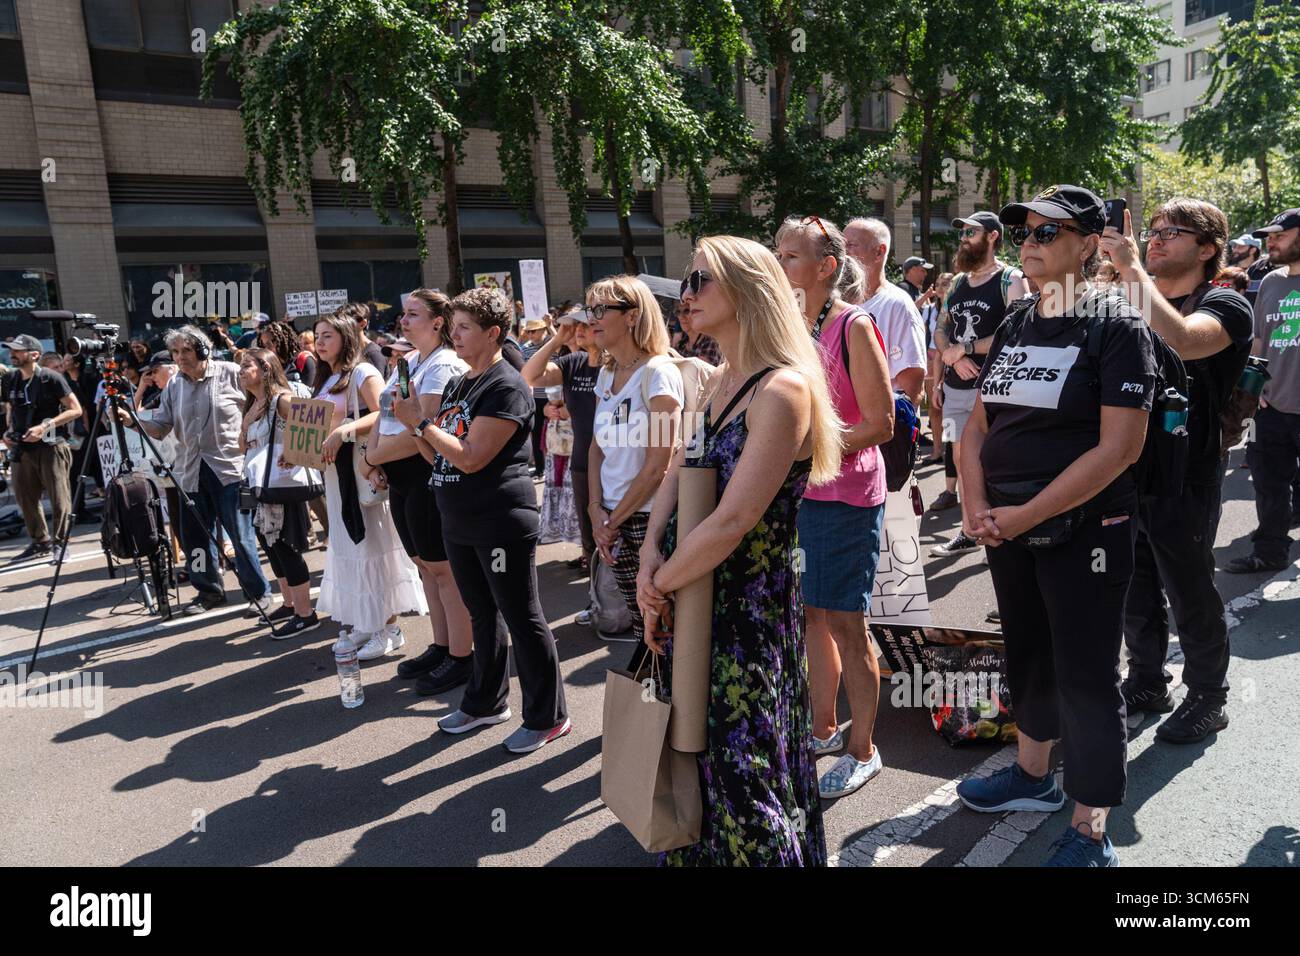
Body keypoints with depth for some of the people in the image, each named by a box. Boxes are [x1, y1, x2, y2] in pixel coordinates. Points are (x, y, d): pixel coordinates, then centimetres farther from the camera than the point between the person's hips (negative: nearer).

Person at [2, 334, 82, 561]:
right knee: (25, 498, 11)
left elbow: (76, 410, -10)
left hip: (50, 446, -7)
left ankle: (60, 542, 8)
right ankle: (41, 542, 24)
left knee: (59, 499, -4)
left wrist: (45, 426, -18)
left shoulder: (51, 378, -9)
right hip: (22, 448, 7)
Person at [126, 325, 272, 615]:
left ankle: (259, 593, 10)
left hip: (230, 467, -5)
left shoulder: (231, 373, -4)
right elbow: (159, 428, 8)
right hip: (191, 471, 6)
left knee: (241, 536, -4)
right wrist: (131, 421, -9)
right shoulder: (173, 386, 11)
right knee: (194, 536, 11)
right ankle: (209, 591, 28)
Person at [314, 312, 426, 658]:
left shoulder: (363, 373, -8)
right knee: (347, 545, 11)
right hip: (336, 473, 8)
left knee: (373, 544, -4)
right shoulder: (326, 380, 17)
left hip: (366, 471, -8)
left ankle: (388, 627, 5)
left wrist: (343, 431, -30)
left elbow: (383, 415, -21)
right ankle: (361, 622, 20)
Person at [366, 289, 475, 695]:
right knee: (425, 564, 16)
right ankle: (441, 646, 28)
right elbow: (385, 414, 15)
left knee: (443, 567, -1)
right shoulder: (406, 361, 13)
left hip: (427, 474, -9)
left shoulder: (444, 366, -15)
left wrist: (373, 456, -9)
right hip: (400, 476, 9)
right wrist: (375, 455, -2)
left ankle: (461, 656, 11)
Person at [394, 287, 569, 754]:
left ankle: (547, 716, 14)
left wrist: (419, 422, -13)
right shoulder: (457, 385, 13)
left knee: (522, 619, 1)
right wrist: (414, 424, 0)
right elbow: (441, 454, 16)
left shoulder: (507, 387, -14)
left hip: (502, 520, -9)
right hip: (459, 521, 9)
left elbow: (470, 457, -22)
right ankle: (486, 702, 34)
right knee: (483, 615, 20)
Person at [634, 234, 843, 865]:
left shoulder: (782, 389, -20)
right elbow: (675, 477, 9)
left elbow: (734, 521, -24)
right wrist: (651, 553, -8)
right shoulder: (717, 383, 9)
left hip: (748, 608, -8)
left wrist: (660, 585, -12)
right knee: (697, 759, 21)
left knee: (742, 772, 6)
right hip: (690, 603, 8)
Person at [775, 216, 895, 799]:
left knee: (845, 623, 1)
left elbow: (881, 423, -15)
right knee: (812, 615, 15)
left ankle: (862, 750, 19)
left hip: (845, 493, -7)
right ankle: (824, 729, 32)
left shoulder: (853, 326, -12)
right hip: (796, 492, 7)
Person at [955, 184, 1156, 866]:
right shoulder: (1014, 326, 9)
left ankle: (1089, 832, 18)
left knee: (1085, 678, 2)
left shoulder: (1117, 326, -10)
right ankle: (1034, 775, 40)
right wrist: (975, 505, -5)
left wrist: (1027, 514, -18)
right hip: (1005, 528, 6)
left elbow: (1118, 448, -18)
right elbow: (977, 427, 11)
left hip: (1083, 530, -6)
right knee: (1027, 655, 20)